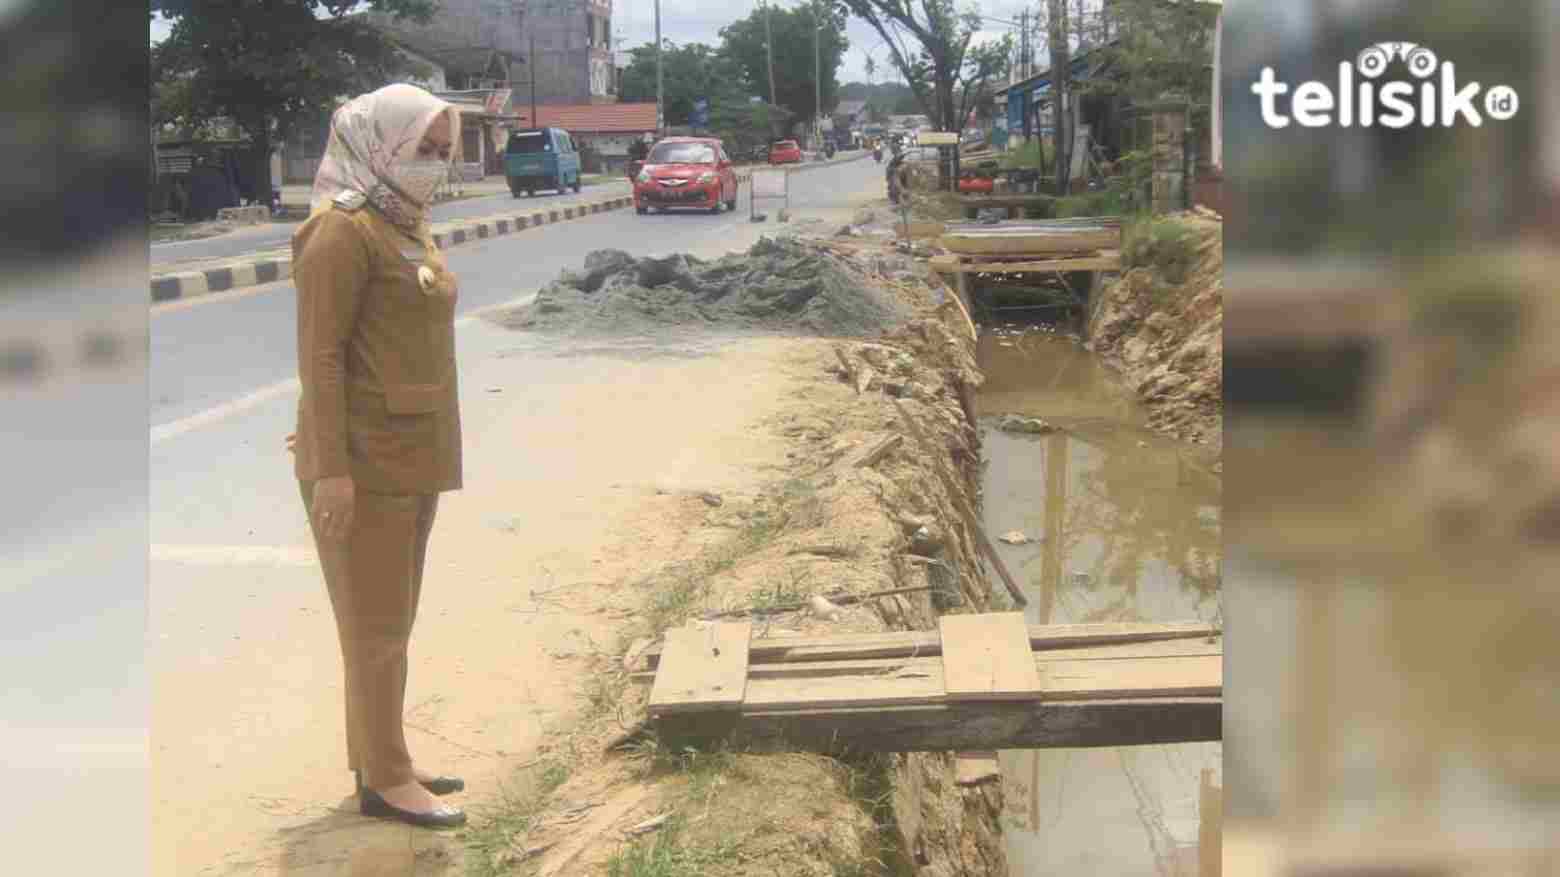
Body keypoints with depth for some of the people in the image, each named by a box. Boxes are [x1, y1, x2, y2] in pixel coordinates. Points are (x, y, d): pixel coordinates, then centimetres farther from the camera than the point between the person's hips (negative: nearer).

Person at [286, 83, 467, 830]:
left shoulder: (407, 226, 12)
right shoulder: (344, 231, -14)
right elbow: (320, 354, -17)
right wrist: (331, 466, -20)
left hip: (413, 455, 9)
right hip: (367, 460, -9)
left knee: (390, 622, 15)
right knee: (377, 626, 1)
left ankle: (376, 759, 26)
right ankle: (385, 779, 10)